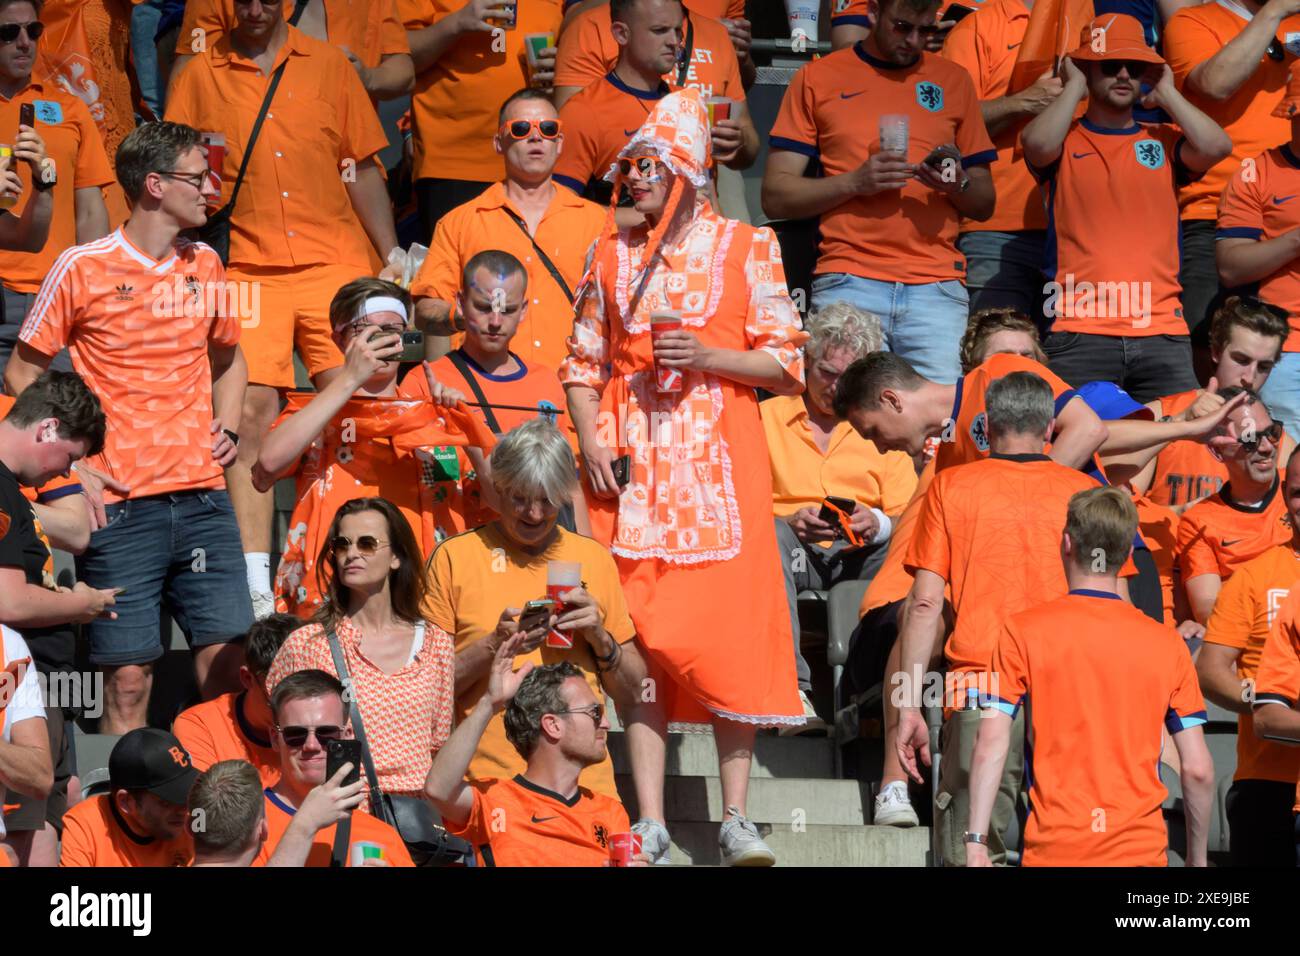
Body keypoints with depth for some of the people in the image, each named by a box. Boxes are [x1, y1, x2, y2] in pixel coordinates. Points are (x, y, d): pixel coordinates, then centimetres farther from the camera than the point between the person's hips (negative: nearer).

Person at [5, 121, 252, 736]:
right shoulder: (82, 269, -4)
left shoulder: (204, 265, 11)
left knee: (226, 668, -1)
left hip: (202, 496, 4)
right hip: (120, 506, -4)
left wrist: (225, 430, 12)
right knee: (128, 679, -4)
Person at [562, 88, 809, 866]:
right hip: (631, 464, 2)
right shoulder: (613, 255, 12)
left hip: (718, 458, -2)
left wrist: (708, 356, -12)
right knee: (640, 633, -2)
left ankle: (737, 817, -2)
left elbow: (786, 363, 2)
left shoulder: (746, 248, 4)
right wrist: (591, 444, -1)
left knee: (731, 630, -7)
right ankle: (650, 822, 0)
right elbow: (583, 364, 15)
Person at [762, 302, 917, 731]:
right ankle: (792, 689, -48)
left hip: (860, 556, 1)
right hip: (793, 553, -1)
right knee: (771, 534, -37)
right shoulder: (766, 417, 15)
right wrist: (792, 522, -17)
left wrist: (876, 524, -14)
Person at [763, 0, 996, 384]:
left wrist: (958, 186, -3)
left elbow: (984, 204, 19)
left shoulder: (953, 81, 17)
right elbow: (776, 197, 6)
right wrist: (855, 183, -8)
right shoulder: (817, 78, 11)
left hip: (937, 291, 1)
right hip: (847, 287, -1)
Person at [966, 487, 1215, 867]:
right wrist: (1197, 858, 15)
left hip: (1054, 849, -1)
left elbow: (991, 747, -5)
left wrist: (976, 843, -3)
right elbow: (1198, 769, 5)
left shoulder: (1022, 631, 1)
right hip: (1142, 850, 1)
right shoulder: (1166, 643, 6)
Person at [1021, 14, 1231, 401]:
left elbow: (1216, 146, -2)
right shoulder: (1066, 141, 9)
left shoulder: (1163, 140, 16)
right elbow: (1037, 144, -15)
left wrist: (1166, 94, 8)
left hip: (1162, 330, 3)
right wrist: (1075, 86, 0)